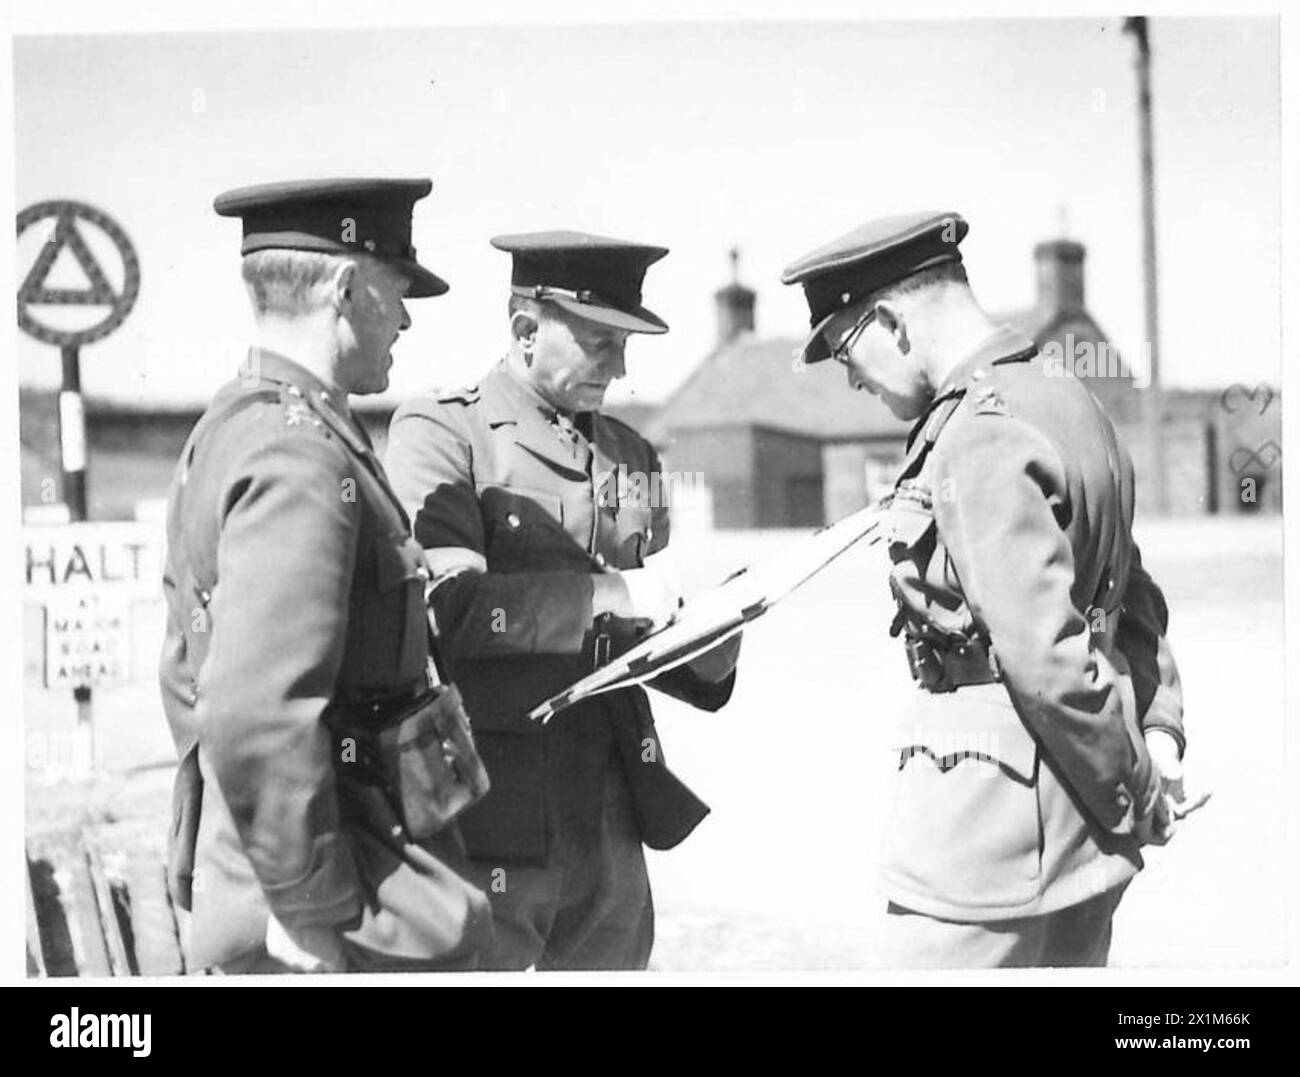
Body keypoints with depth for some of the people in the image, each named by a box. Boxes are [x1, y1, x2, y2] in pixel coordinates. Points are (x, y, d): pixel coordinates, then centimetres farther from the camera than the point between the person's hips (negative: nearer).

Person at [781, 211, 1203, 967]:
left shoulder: (982, 437, -19)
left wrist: (1133, 793, -12)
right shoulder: (1068, 401, 11)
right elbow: (1135, 598, 15)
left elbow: (1045, 656, -23)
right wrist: (1161, 733, 8)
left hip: (997, 808, -9)